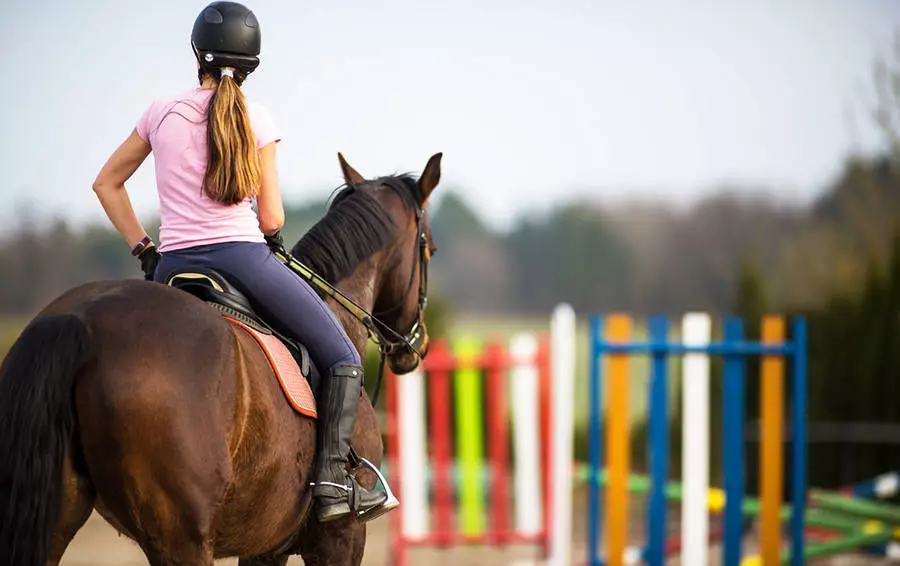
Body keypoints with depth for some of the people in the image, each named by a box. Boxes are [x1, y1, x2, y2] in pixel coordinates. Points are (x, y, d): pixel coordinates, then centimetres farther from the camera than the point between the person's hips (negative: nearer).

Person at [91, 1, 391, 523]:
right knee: (343, 360, 4)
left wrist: (144, 248, 19)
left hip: (172, 265, 4)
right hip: (242, 256, -4)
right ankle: (332, 478, -14)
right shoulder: (257, 119, -2)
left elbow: (107, 184, 18)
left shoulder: (161, 114, 7)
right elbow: (272, 219, -2)